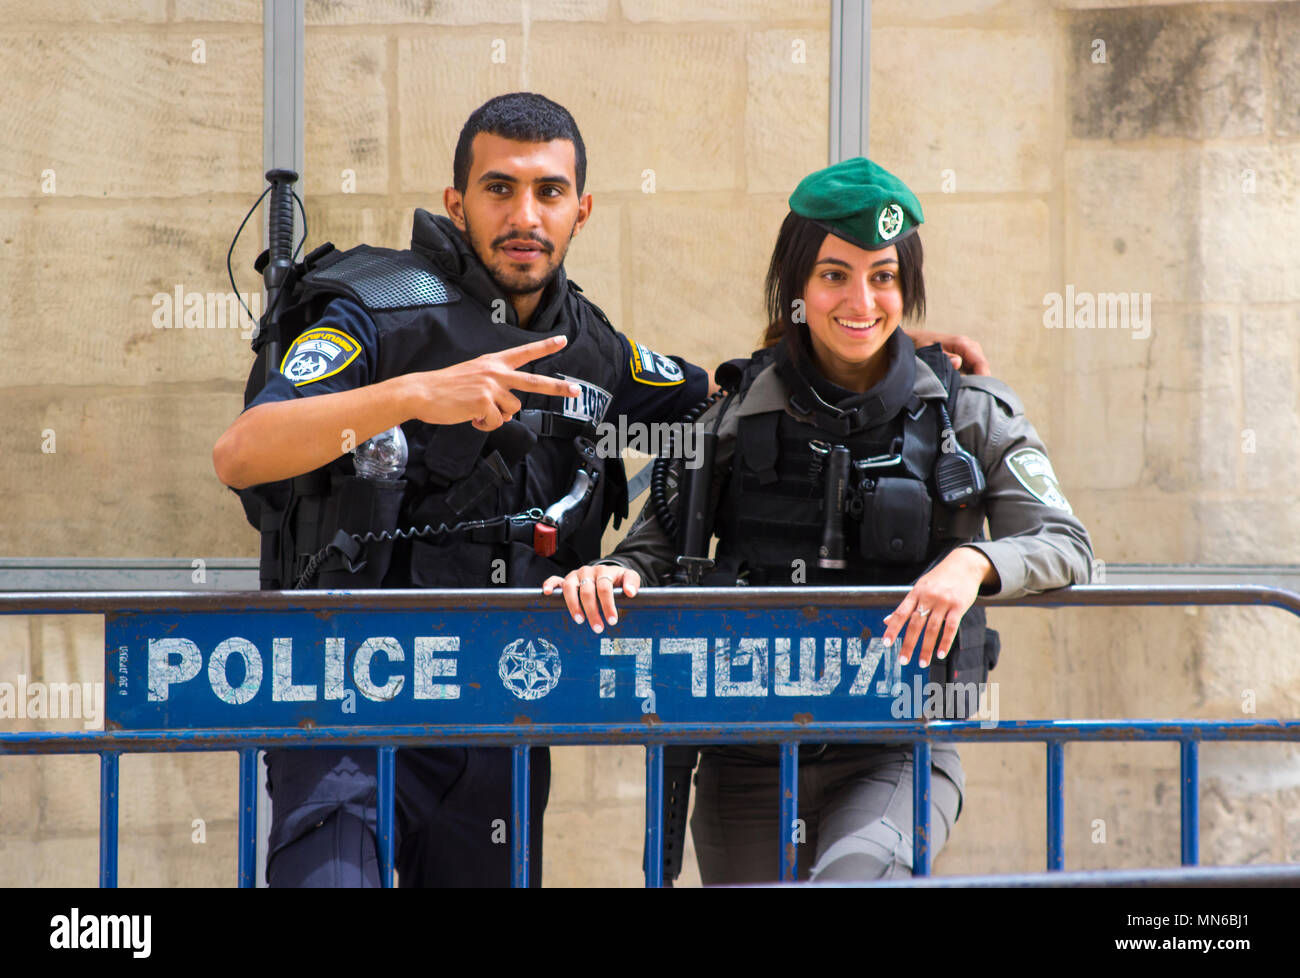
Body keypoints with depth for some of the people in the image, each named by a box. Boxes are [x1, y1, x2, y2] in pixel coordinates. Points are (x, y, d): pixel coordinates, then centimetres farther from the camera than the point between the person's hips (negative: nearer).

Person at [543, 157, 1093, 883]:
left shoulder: (970, 414, 3)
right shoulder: (738, 417, 5)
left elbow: (1065, 544, -3)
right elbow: (659, 547, 6)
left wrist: (974, 561, -23)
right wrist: (615, 575, -18)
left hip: (897, 757, -2)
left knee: (854, 874, -33)